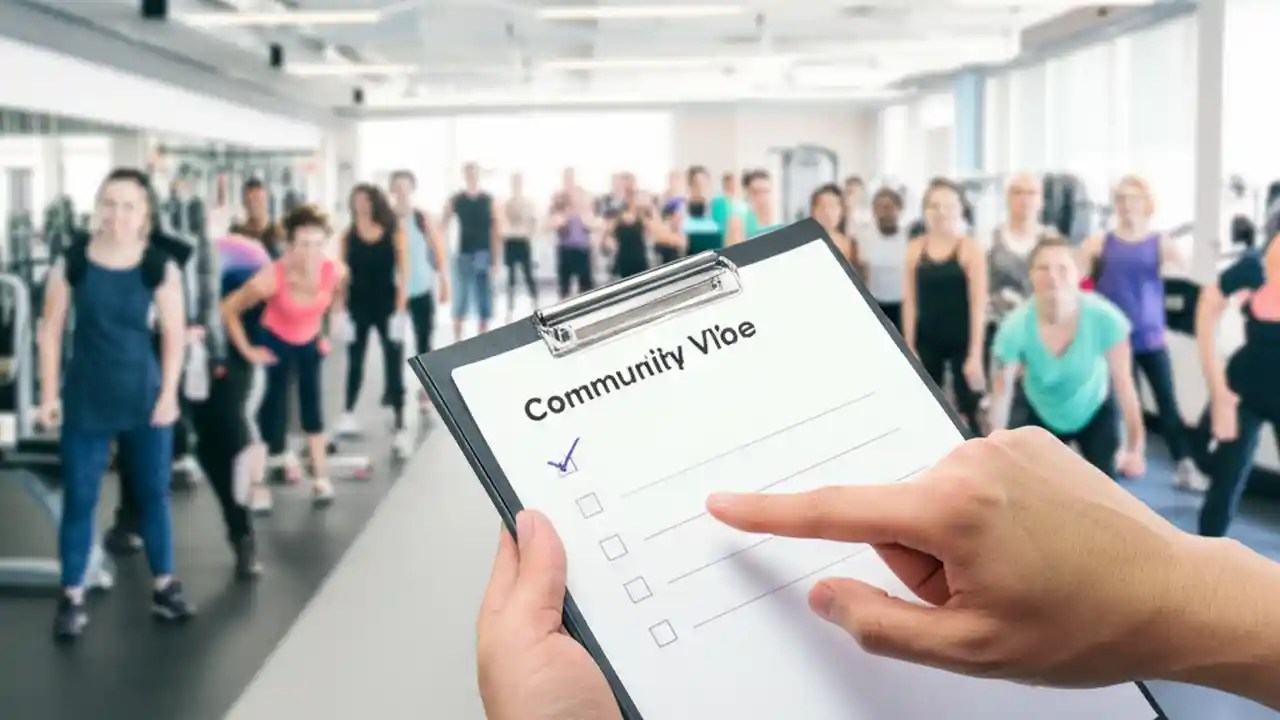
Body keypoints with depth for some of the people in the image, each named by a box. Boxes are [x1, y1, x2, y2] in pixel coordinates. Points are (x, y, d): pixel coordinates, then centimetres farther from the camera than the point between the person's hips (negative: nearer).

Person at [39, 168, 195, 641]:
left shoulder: (160, 268, -7)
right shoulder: (71, 263, -6)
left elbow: (174, 334, -2)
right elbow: (51, 329, 0)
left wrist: (168, 393, -7)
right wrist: (49, 394, -1)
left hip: (145, 399, 0)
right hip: (86, 400, 0)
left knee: (154, 493, 10)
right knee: (79, 499, 4)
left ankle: (164, 587, 24)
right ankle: (71, 597, 14)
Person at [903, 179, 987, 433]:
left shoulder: (970, 249, -7)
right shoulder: (915, 249, 2)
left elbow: (978, 304, -9)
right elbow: (910, 302, 6)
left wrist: (976, 354, -13)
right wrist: (909, 348, 2)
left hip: (962, 342, -3)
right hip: (927, 342, 3)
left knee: (967, 417, 2)